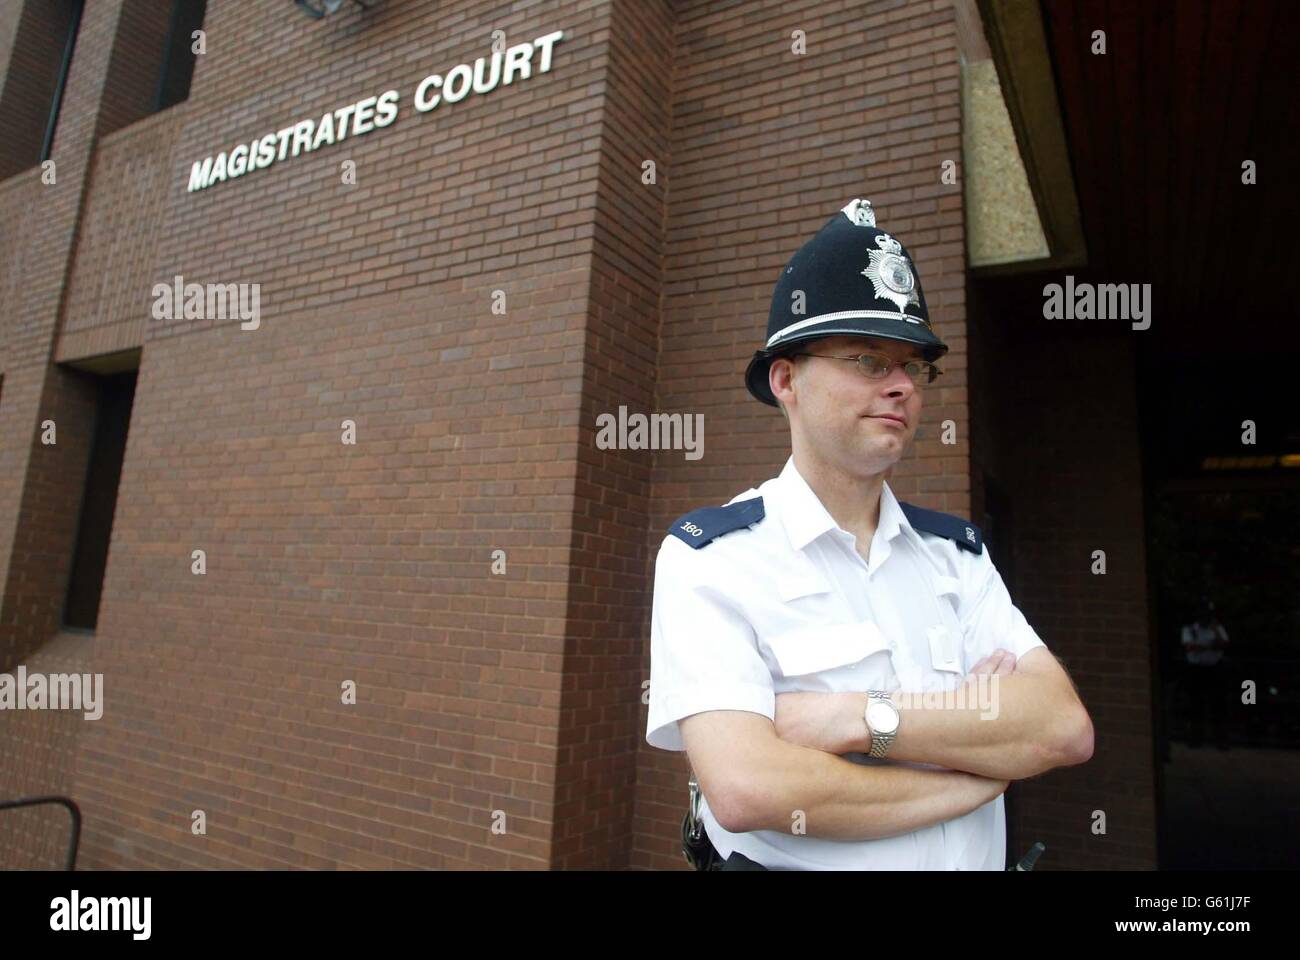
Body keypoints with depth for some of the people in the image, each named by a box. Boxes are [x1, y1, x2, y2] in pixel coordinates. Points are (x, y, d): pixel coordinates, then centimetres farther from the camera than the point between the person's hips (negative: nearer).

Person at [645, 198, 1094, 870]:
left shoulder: (956, 550, 0)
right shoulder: (710, 555, -16)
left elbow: (1066, 728, -11)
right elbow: (745, 790, -28)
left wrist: (863, 717, -25)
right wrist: (979, 769, -17)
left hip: (976, 859, 4)